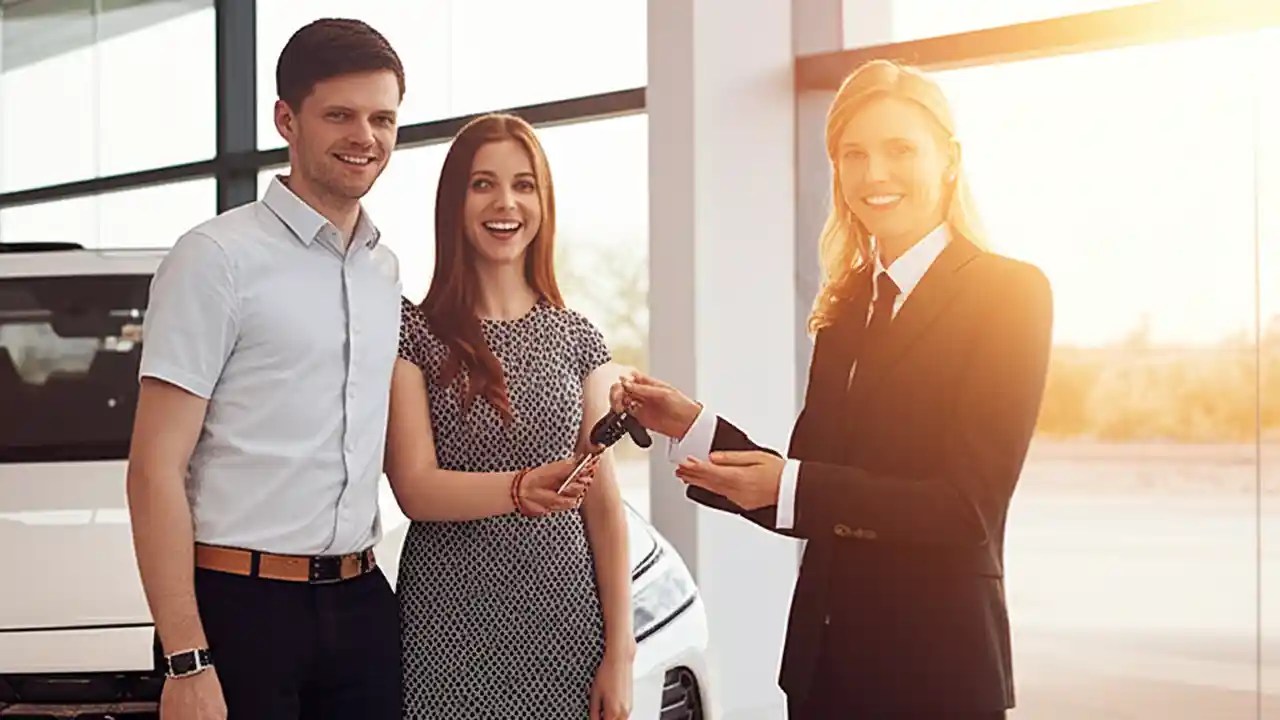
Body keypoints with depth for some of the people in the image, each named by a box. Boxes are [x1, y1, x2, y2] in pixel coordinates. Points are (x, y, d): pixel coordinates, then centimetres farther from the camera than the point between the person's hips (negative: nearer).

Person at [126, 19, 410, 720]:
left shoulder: (385, 271, 13)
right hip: (241, 606, -6)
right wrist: (186, 664, -18)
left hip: (362, 607, 6)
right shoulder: (218, 259, -8)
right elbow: (155, 471, -12)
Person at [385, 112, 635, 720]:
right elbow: (415, 488, -10)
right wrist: (525, 489, -27)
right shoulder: (412, 331, -1)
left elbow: (604, 503, 6)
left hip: (564, 621, 3)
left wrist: (620, 652, 0)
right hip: (449, 624, -2)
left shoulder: (578, 339, 7)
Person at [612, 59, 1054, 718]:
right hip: (825, 656, 5)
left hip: (935, 664, -5)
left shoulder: (1009, 293, -8)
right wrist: (693, 427, -3)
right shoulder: (845, 306, 9)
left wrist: (789, 486, -20)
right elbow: (810, 503, 8)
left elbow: (968, 506, -15)